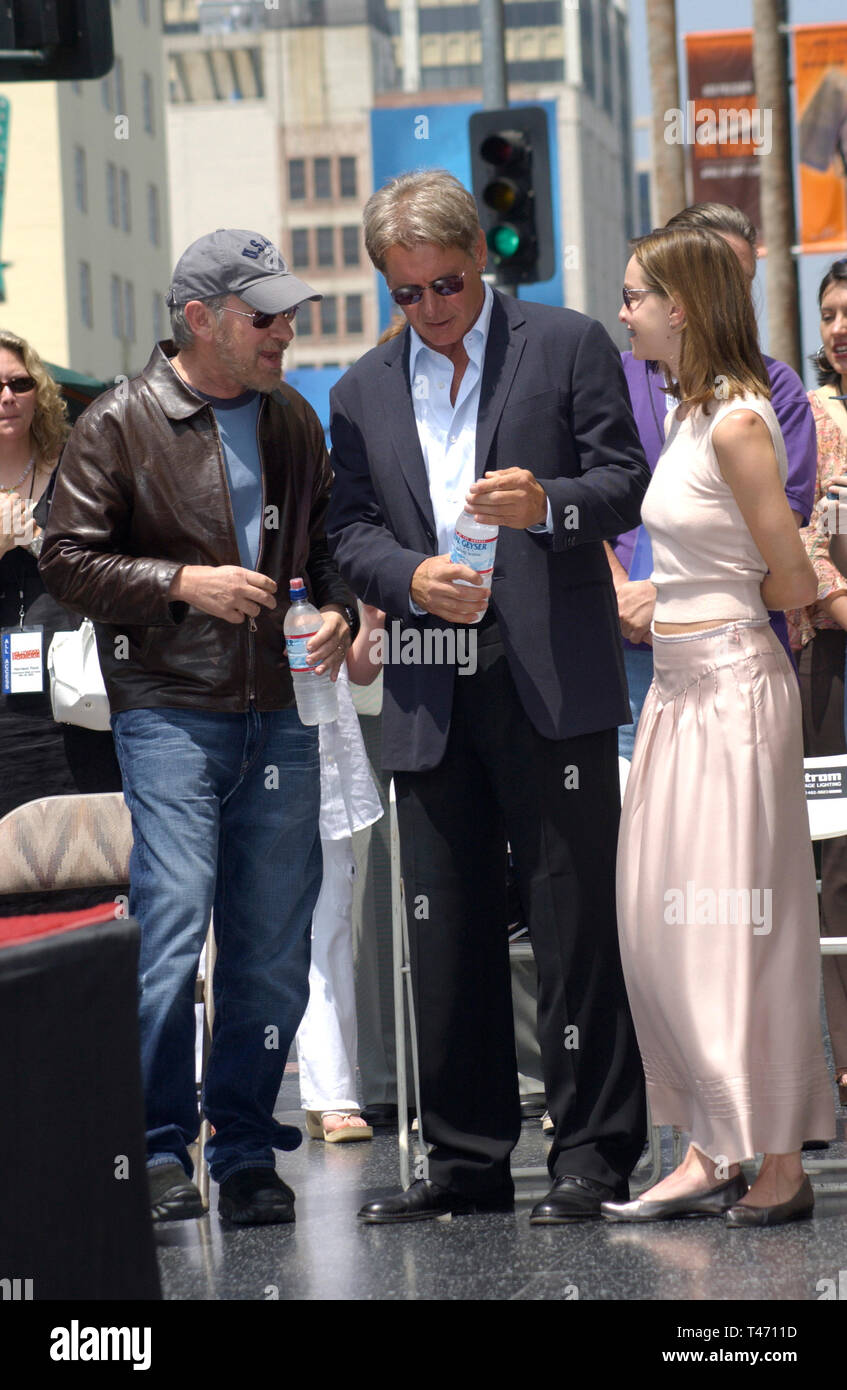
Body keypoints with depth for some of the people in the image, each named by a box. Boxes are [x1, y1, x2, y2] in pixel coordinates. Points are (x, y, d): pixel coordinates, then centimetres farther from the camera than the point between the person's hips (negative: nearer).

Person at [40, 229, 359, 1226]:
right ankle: (160, 1151, -2)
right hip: (169, 710, -5)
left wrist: (337, 610, 4)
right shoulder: (120, 424, -2)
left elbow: (325, 540, 25)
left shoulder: (292, 421, 15)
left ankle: (246, 1152, 14)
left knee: (272, 947, 4)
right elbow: (67, 560, -3)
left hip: (279, 714, 5)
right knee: (171, 928, -13)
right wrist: (183, 582, -14)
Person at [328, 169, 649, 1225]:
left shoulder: (568, 346, 5)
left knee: (576, 918, -4)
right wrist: (410, 576, -9)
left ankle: (593, 1153, 1)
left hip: (551, 680, -4)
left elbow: (627, 484, 0)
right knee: (445, 929, 6)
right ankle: (466, 1160, 14)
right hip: (429, 693, 4)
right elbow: (349, 531, 12)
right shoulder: (363, 392, 16)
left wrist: (547, 504, -21)